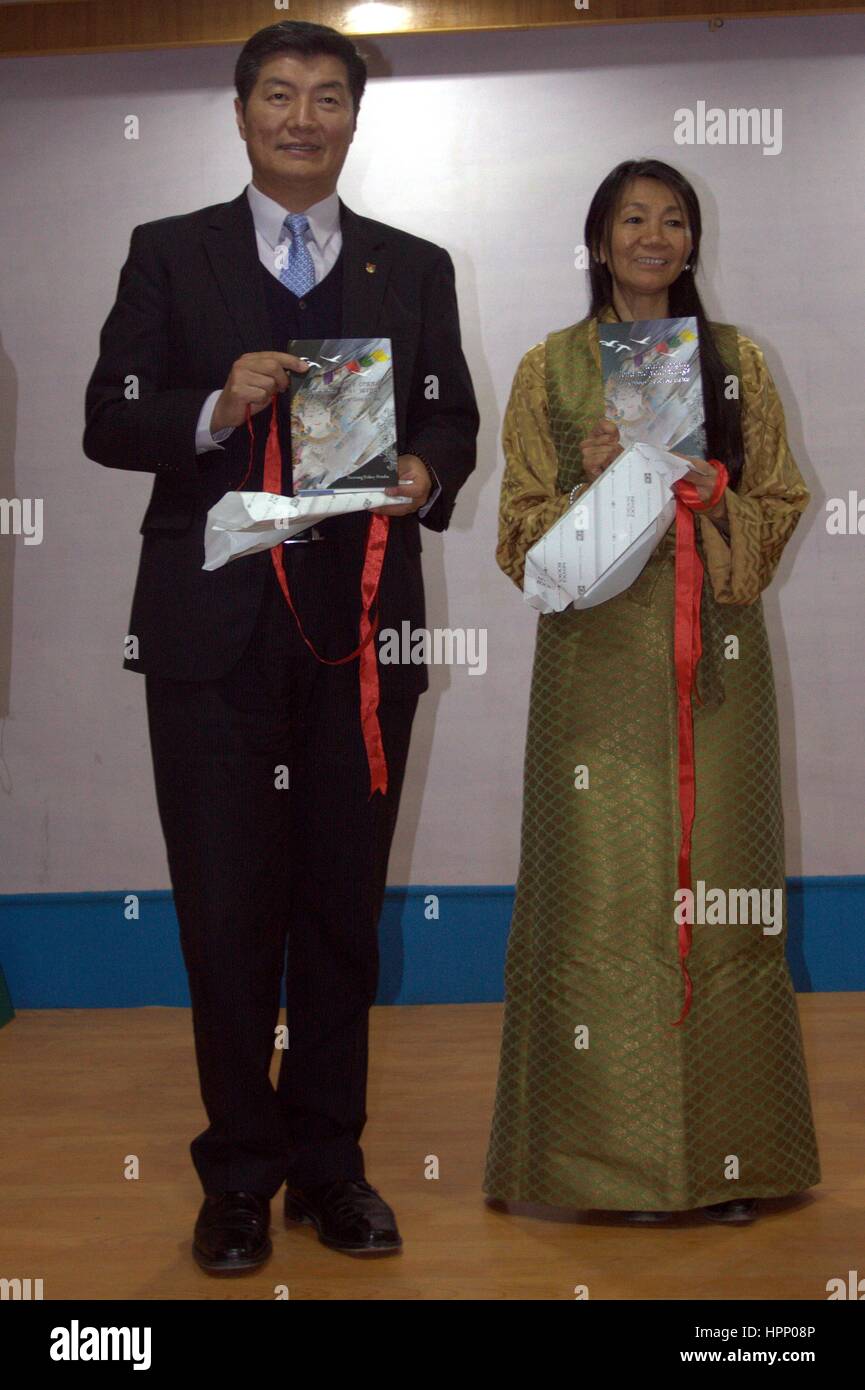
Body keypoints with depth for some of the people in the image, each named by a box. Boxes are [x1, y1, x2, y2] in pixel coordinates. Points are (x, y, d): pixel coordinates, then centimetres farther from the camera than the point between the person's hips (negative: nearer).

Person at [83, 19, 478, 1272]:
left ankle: (328, 1161, 20)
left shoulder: (415, 268, 14)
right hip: (215, 628, -1)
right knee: (227, 911, 1)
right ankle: (240, 1176, 14)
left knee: (345, 906, 7)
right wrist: (213, 412, -16)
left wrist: (425, 476, -11)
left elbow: (452, 419, 11)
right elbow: (109, 424, 3)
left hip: (364, 625, 2)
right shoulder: (169, 256, 9)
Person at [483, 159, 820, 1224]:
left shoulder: (736, 360, 10)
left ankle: (725, 1150, 12)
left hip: (714, 654, 1)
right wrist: (589, 484, -15)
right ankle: (618, 1151, 9)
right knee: (606, 891, -2)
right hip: (598, 654, -1)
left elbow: (780, 509, 10)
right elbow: (523, 537, 4)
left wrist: (719, 503, -10)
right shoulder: (550, 368, 6)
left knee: (721, 888, 1)